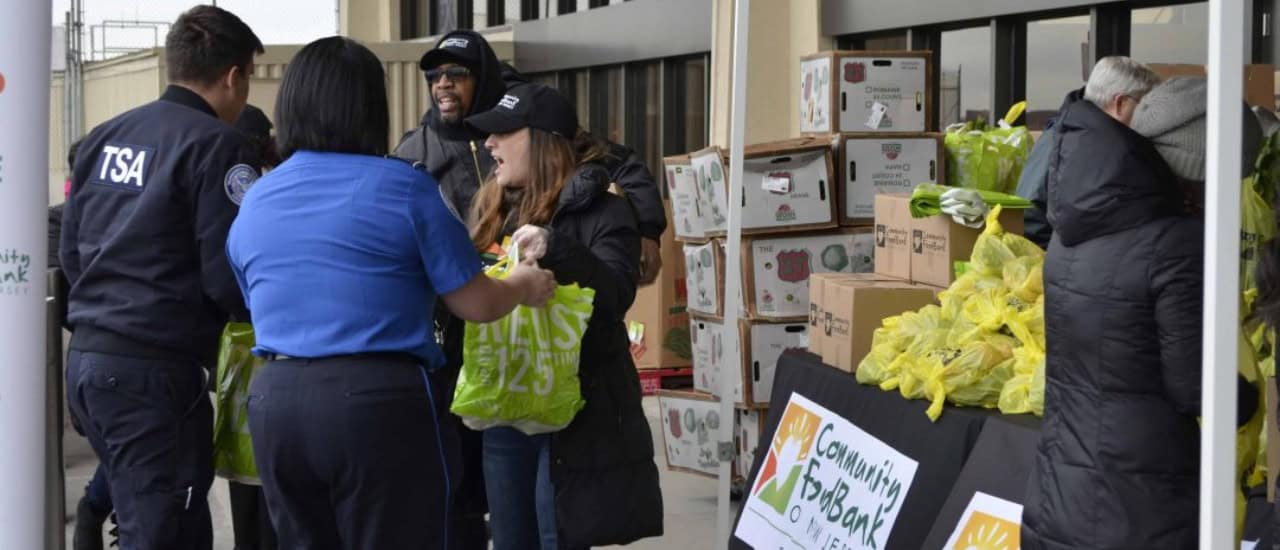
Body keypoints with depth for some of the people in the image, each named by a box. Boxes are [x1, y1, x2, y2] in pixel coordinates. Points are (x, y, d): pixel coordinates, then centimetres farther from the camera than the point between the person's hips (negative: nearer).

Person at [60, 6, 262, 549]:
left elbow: (71, 253, 17)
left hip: (86, 357, 8)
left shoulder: (103, 137, 12)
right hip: (154, 368, -8)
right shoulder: (216, 145, -11)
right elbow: (228, 278, -14)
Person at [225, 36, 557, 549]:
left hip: (273, 402, 5)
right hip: (380, 400, -5)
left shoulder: (251, 205, 12)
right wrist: (526, 286, 21)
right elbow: (475, 304, 0)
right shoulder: (404, 186, -4)